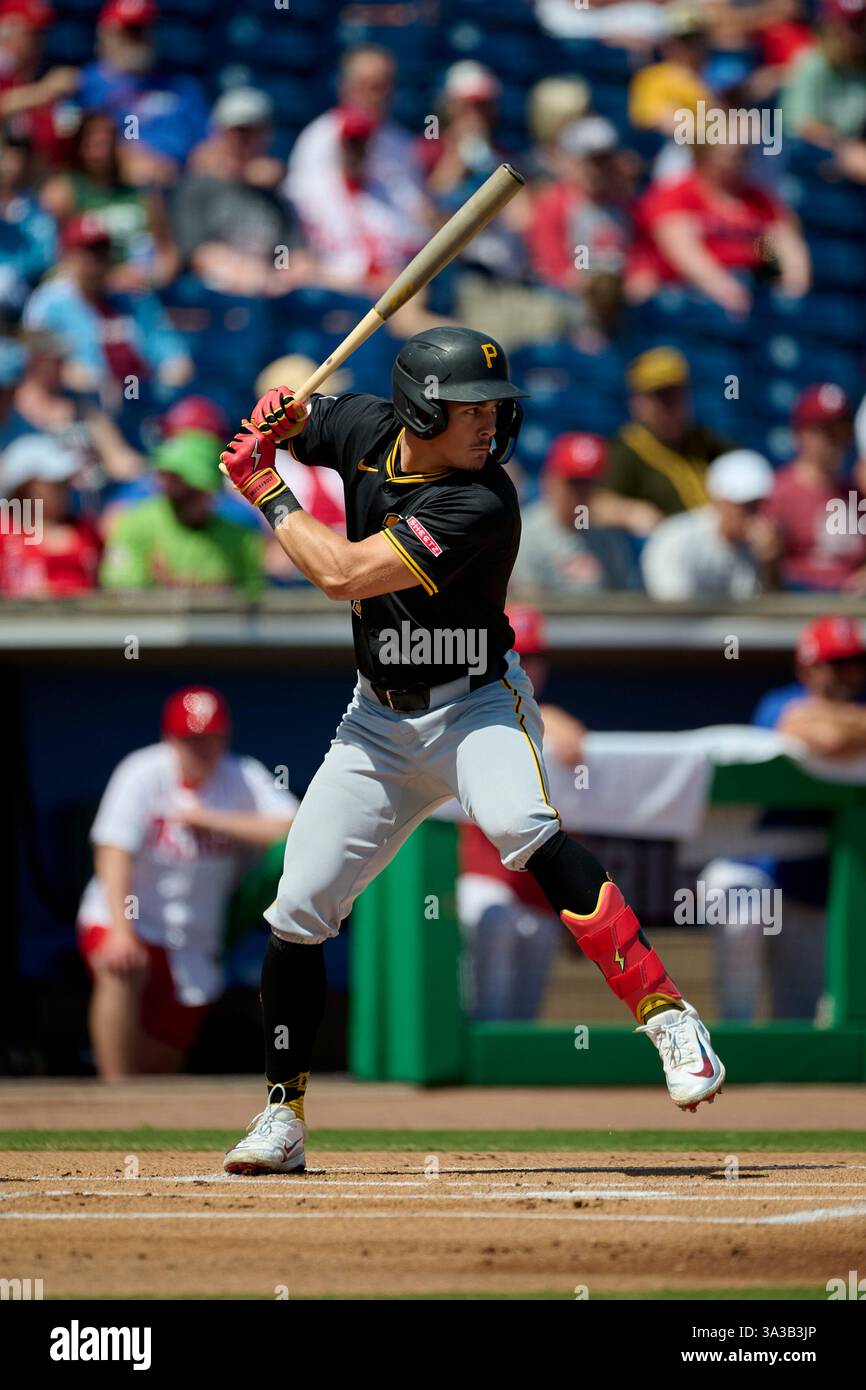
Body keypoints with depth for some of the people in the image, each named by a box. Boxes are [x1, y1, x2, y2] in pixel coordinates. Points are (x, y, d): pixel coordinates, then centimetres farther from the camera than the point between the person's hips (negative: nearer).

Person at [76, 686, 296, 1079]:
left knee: (162, 1065, 4)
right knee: (121, 972, -36)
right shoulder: (143, 774, -12)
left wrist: (209, 819, -24)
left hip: (194, 940, 3)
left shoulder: (244, 778, -6)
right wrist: (121, 931, -34)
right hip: (120, 918, -3)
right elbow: (115, 854, -21)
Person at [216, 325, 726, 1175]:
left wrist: (266, 492, -16)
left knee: (523, 828, -36)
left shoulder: (482, 506, -26)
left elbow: (342, 574, -29)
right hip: (379, 720, 6)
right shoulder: (367, 429, -6)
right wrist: (276, 419, -9)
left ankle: (667, 1017, -36)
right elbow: (287, 428, 16)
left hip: (475, 705, -6)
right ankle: (282, 1117, 18)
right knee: (297, 911, 3)